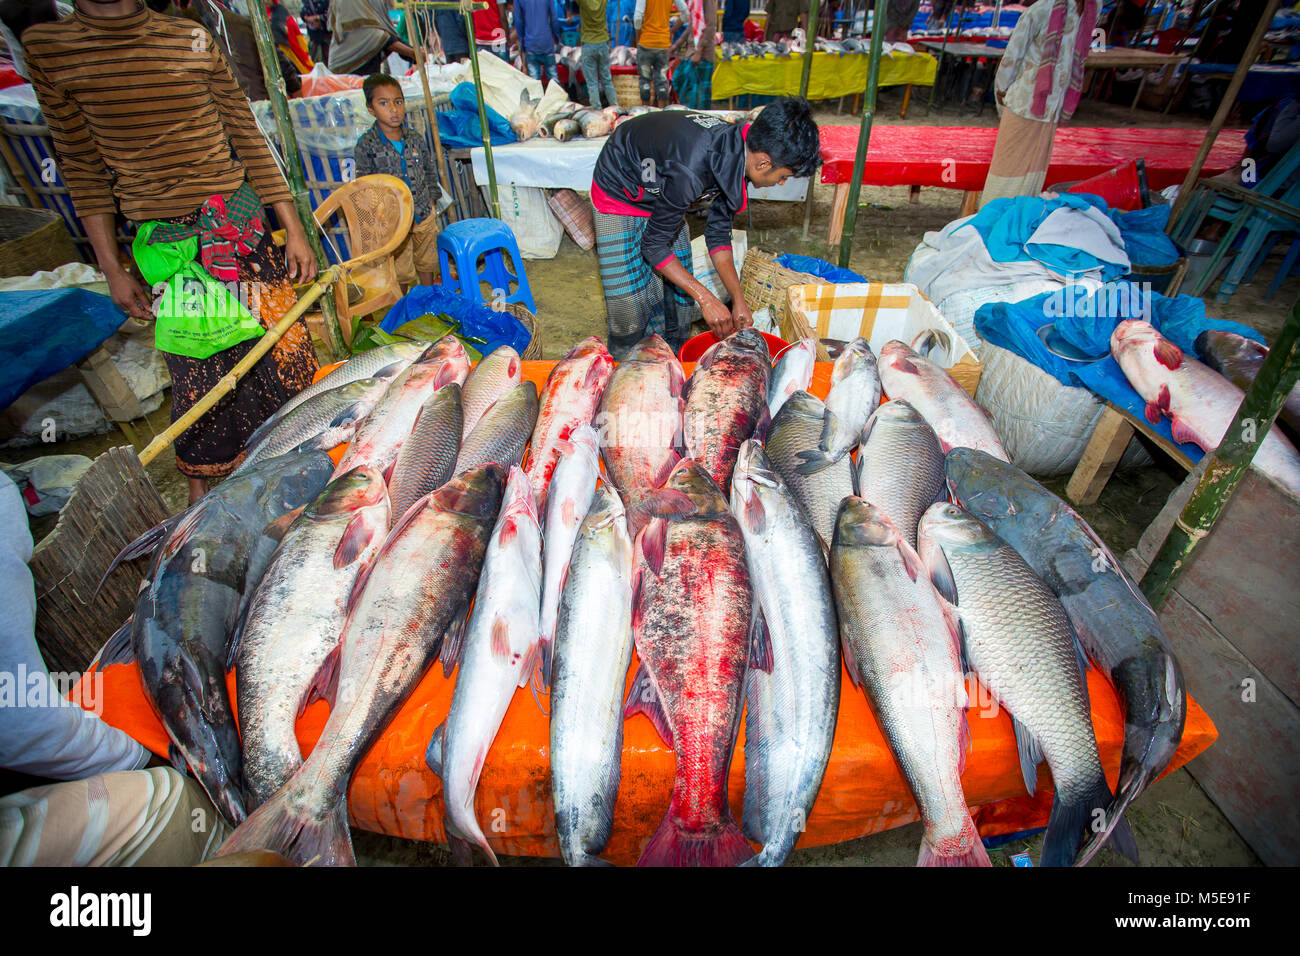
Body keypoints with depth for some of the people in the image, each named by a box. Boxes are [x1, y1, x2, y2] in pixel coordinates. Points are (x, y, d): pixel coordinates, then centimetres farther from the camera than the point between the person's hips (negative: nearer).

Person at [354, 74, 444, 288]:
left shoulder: (415, 139, 0)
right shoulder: (366, 145, -11)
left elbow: (430, 168, 14)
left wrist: (432, 196, 8)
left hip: (424, 213, 4)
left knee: (426, 261, 18)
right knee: (400, 269, 5)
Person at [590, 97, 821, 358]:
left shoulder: (736, 149, -15)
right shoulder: (691, 171, -39)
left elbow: (719, 233, -4)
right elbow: (653, 245, -28)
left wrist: (738, 301, -10)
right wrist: (706, 299, -28)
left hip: (660, 191, 7)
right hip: (620, 196, -7)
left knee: (679, 292, 5)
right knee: (632, 302, -9)